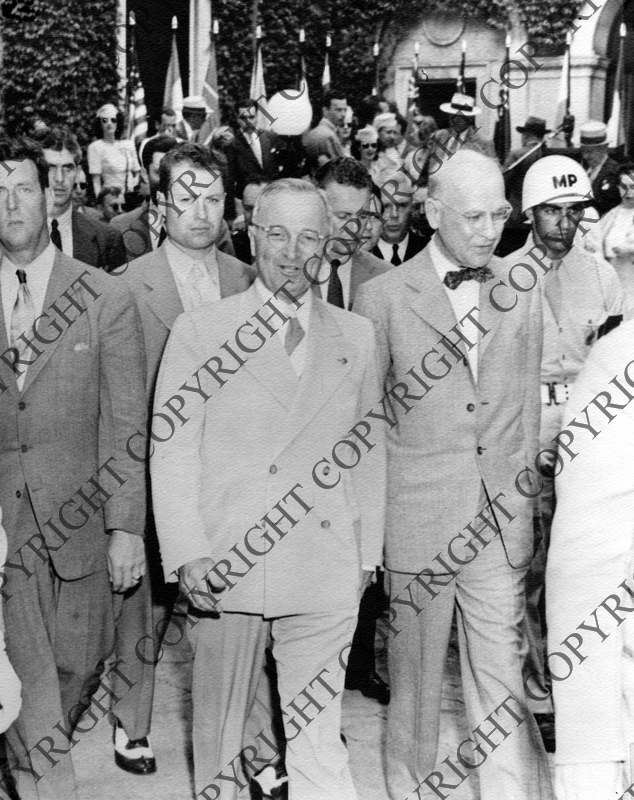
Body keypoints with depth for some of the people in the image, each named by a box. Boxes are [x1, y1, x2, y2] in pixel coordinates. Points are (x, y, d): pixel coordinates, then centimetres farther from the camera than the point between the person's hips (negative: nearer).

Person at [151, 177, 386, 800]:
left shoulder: (355, 336, 8)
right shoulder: (197, 331, 0)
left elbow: (368, 451, 11)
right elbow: (172, 452, -3)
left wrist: (367, 552, 9)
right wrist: (187, 554, -11)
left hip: (325, 577, 1)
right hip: (222, 570, -1)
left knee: (318, 735, 5)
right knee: (218, 724, 14)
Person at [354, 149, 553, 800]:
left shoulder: (521, 301, 7)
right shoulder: (383, 297, -3)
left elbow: (525, 414, 12)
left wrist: (523, 501, 11)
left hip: (500, 525, 2)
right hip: (416, 521, -2)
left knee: (501, 676, 3)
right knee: (416, 672, 11)